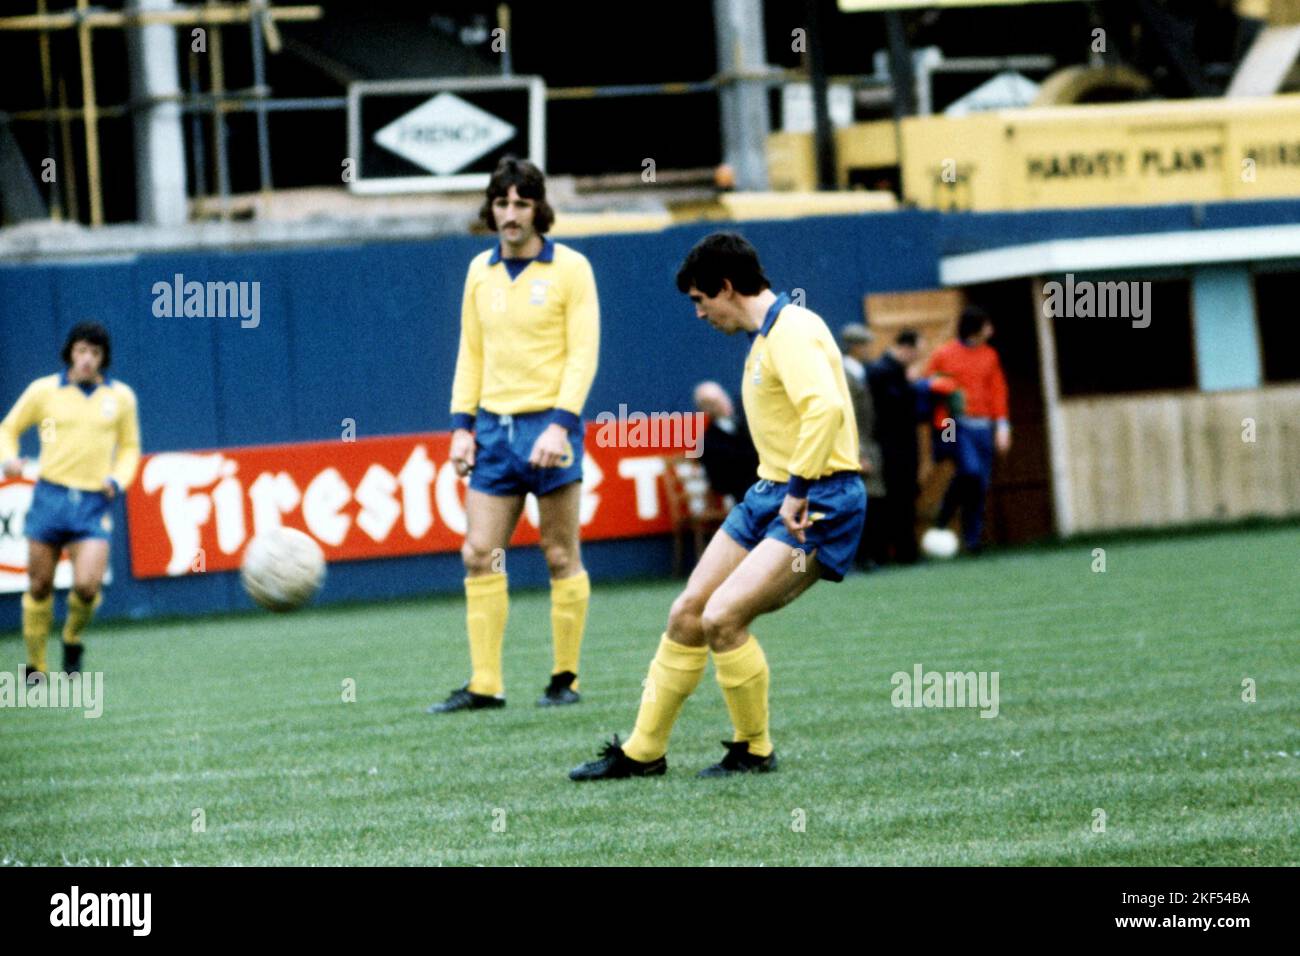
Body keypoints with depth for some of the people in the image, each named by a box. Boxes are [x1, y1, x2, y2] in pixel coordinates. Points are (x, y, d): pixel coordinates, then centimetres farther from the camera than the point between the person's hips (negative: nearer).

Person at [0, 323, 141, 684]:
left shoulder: (121, 397, 7)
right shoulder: (43, 390, 3)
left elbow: (130, 447, 17)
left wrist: (118, 479, -1)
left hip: (94, 503, 0)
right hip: (50, 496, 0)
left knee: (87, 586, -15)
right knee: (40, 586, 3)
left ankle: (73, 641, 15)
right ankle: (35, 665, 19)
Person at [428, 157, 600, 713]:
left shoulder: (569, 268, -3)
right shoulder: (480, 271, 11)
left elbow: (583, 352, -8)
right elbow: (470, 353, 16)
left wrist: (561, 425, -17)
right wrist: (462, 426, 7)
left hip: (548, 424, -5)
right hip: (493, 427, 5)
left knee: (560, 557, 1)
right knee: (479, 556, -1)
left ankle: (565, 680, 8)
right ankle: (485, 685, 1)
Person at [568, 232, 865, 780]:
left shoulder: (792, 332, -17)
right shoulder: (764, 337, 16)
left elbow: (826, 408, -32)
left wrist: (799, 492, -29)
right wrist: (779, 489, 14)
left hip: (817, 503, -10)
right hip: (771, 493, 10)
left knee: (722, 617, -19)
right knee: (687, 614, 9)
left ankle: (754, 752, -1)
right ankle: (643, 751, 19)